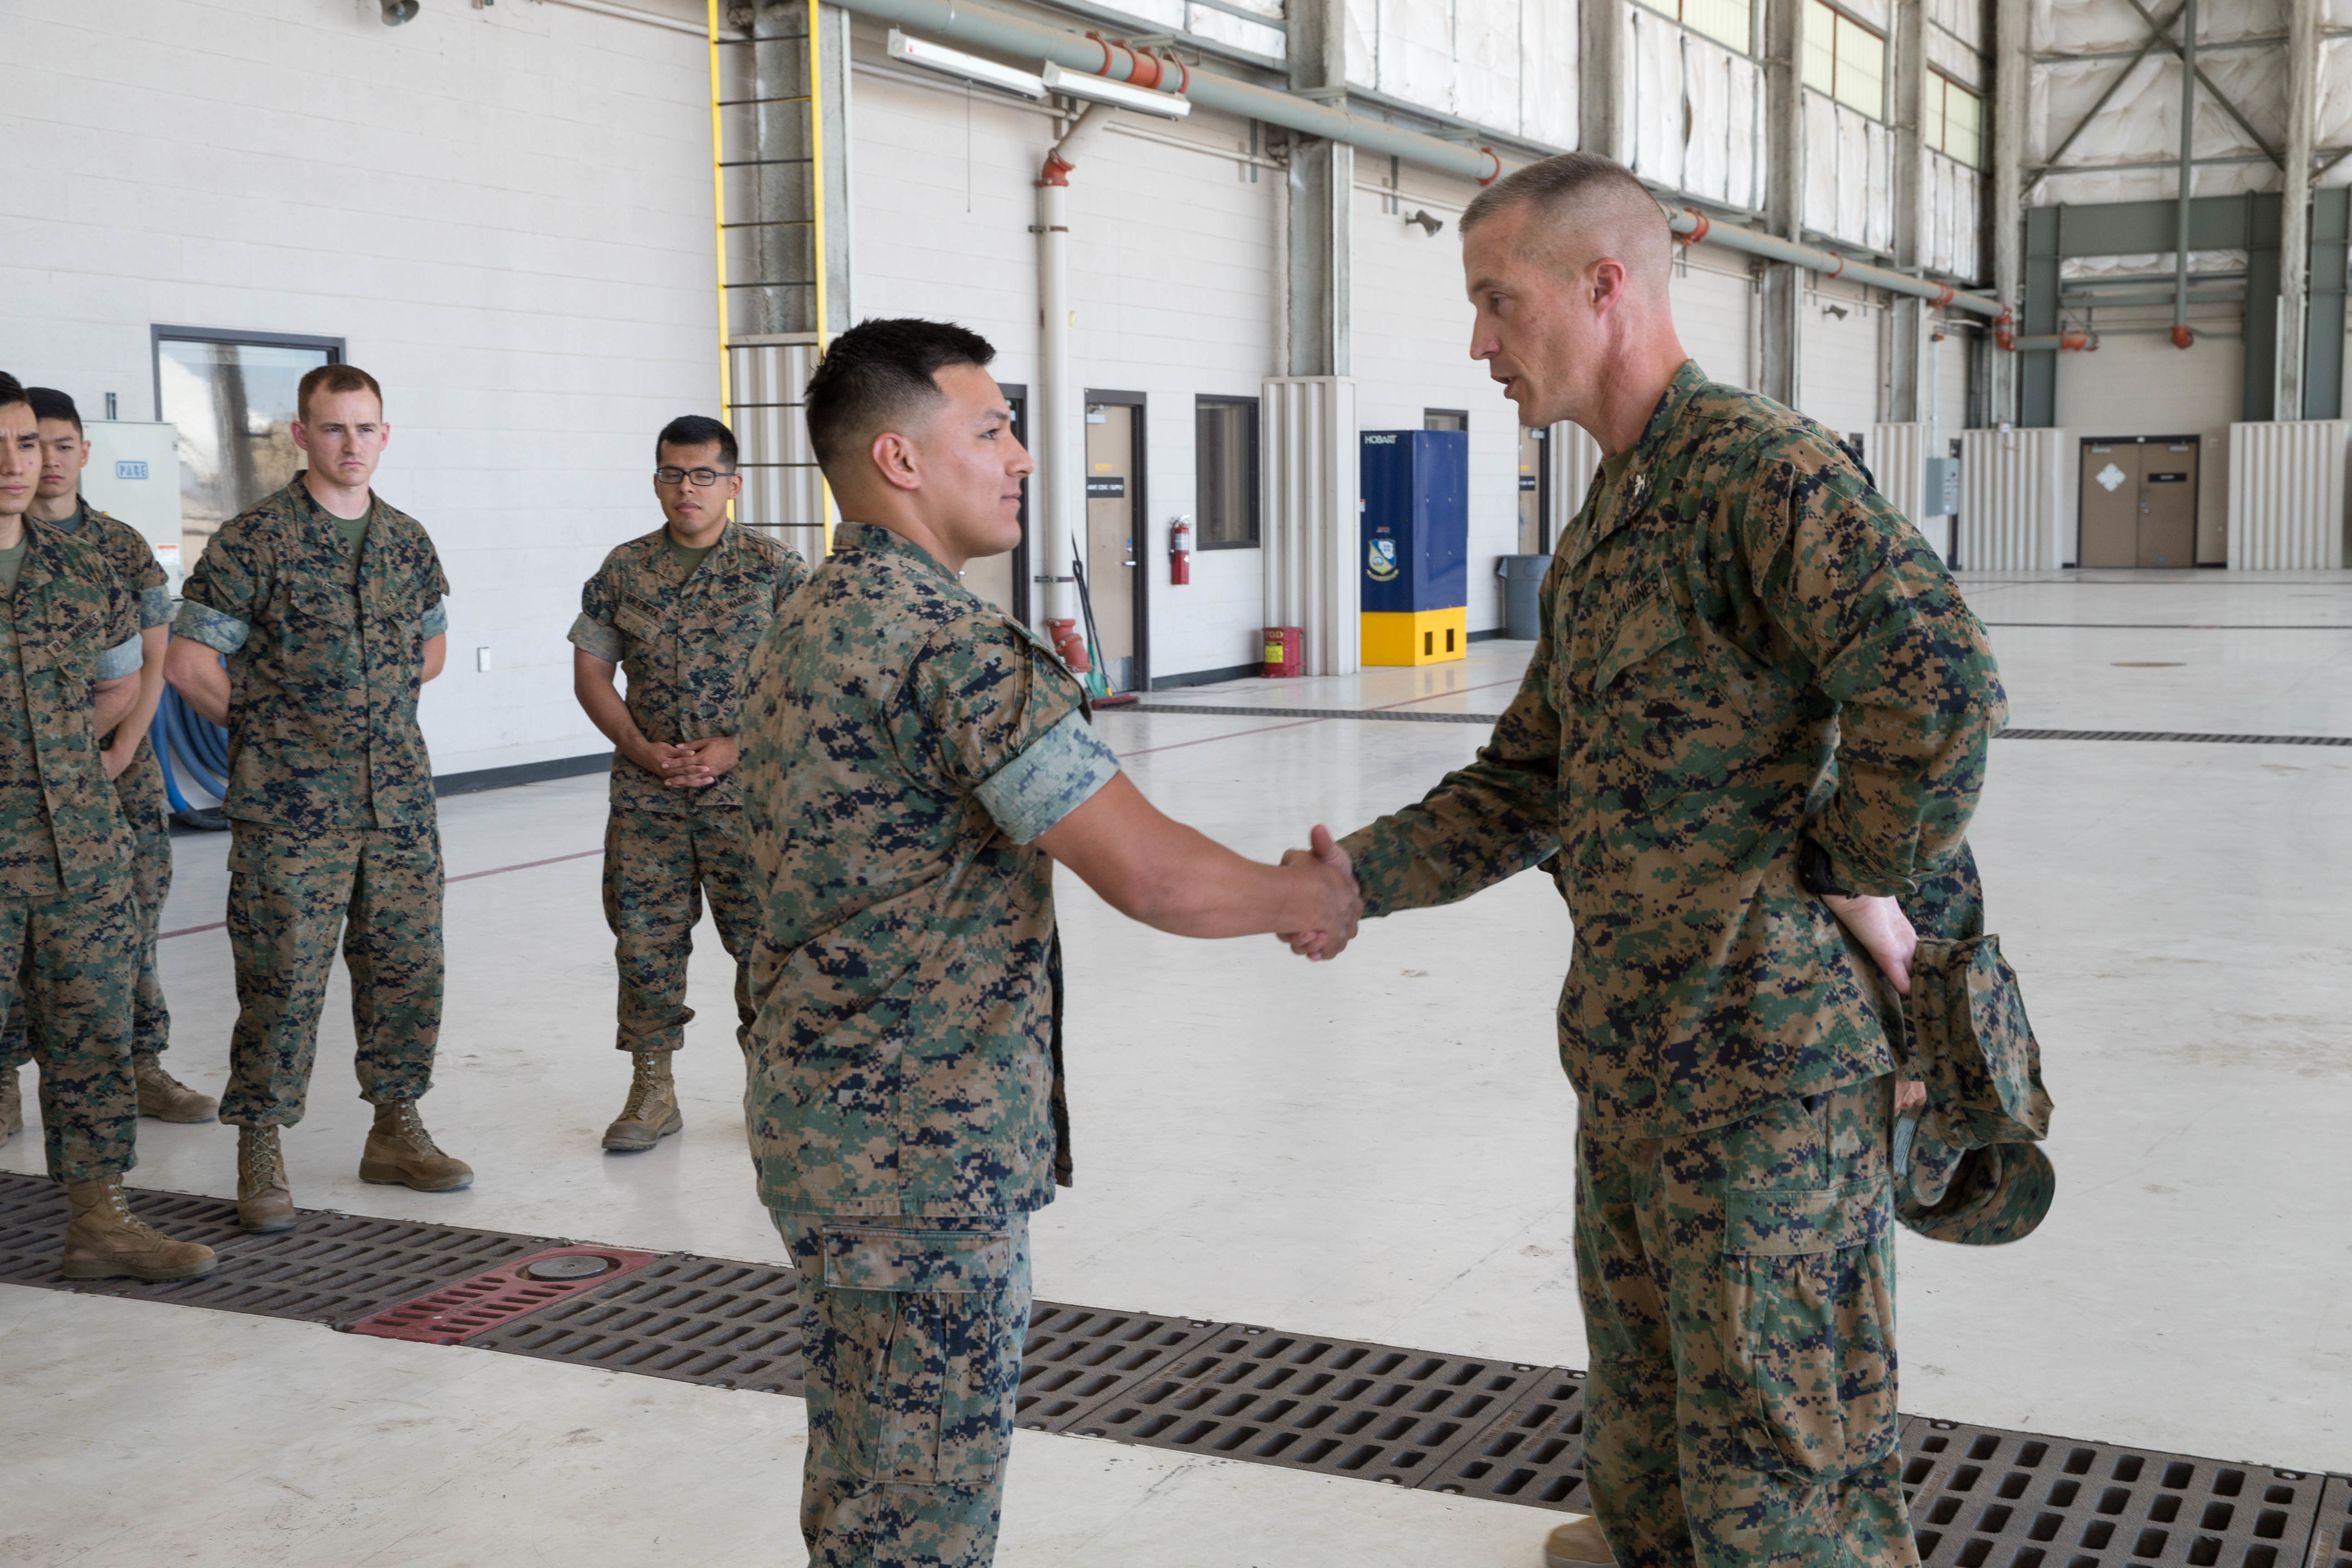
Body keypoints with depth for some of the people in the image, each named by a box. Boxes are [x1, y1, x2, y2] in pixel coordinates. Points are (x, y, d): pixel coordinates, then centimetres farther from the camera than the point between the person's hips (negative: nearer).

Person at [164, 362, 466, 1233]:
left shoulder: (407, 539, 10)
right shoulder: (254, 539, -6)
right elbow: (189, 663, -6)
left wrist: (370, 707, 13)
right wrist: (274, 727, 2)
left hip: (400, 799, 5)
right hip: (291, 807, -5)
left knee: (407, 964, 8)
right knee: (284, 979, -3)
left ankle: (396, 1129, 22)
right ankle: (260, 1152, 9)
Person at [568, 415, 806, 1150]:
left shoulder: (775, 567, -1)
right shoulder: (624, 570, 7)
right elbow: (590, 669, 8)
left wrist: (738, 745, -13)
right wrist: (641, 748, -6)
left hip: (750, 790, -2)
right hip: (646, 793, 3)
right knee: (645, 937, 4)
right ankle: (652, 1090, 15)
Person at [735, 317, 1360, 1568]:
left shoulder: (806, 625, 10)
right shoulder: (951, 641, -21)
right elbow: (1154, 877, -23)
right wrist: (1310, 897, -7)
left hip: (822, 1112, 9)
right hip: (924, 1142, -9)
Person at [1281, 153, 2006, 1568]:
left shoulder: (1760, 465, -15)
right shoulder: (1593, 539, 16)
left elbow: (1939, 690, -29)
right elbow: (1527, 788, 19)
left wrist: (1850, 876, -16)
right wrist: (1364, 872, 6)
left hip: (1763, 1052, -9)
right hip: (1632, 1058, 9)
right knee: (1645, 1418, 26)